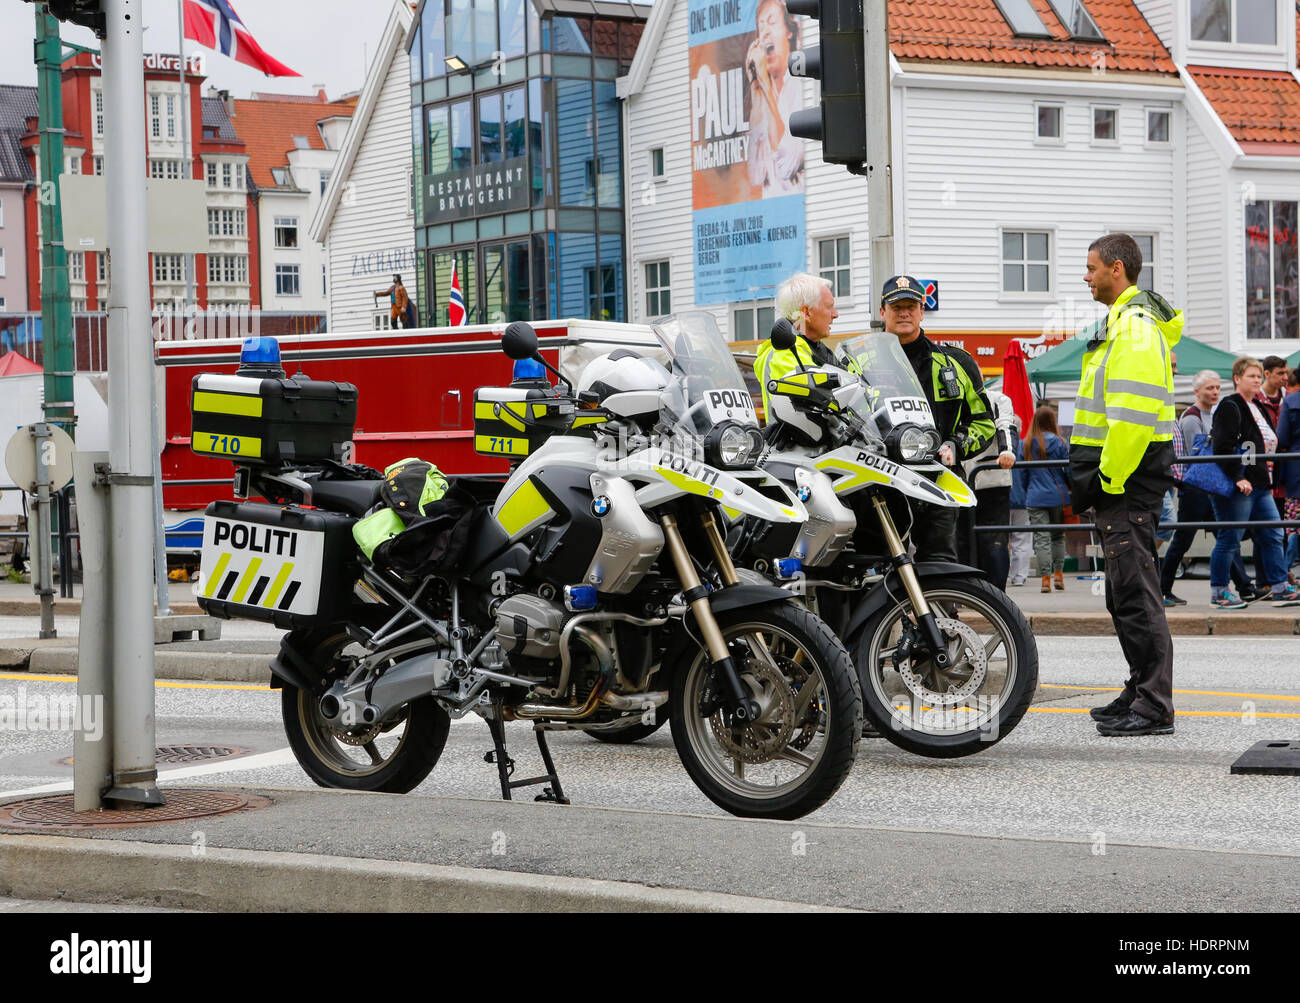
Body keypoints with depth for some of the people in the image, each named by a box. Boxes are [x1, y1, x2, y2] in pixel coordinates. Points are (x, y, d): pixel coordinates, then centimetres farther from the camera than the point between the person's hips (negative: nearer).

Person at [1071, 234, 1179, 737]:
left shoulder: (1135, 324, -15)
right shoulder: (1124, 320, 19)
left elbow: (1134, 412, -23)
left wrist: (1109, 480, -20)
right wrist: (1097, 476, 20)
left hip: (1127, 477, -11)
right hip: (1123, 482, 11)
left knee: (1135, 591, -10)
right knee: (1125, 593, 15)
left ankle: (1153, 709, -10)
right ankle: (1142, 693, 22)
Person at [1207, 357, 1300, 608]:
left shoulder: (1257, 408, 19)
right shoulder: (1229, 407, -11)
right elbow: (1223, 447, -20)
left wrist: (1268, 480, 21)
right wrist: (1238, 477, -24)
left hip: (1260, 485, 10)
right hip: (1236, 486, -9)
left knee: (1272, 535, 7)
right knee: (1229, 539, -4)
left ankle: (1279, 588, 11)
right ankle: (1218, 592, 3)